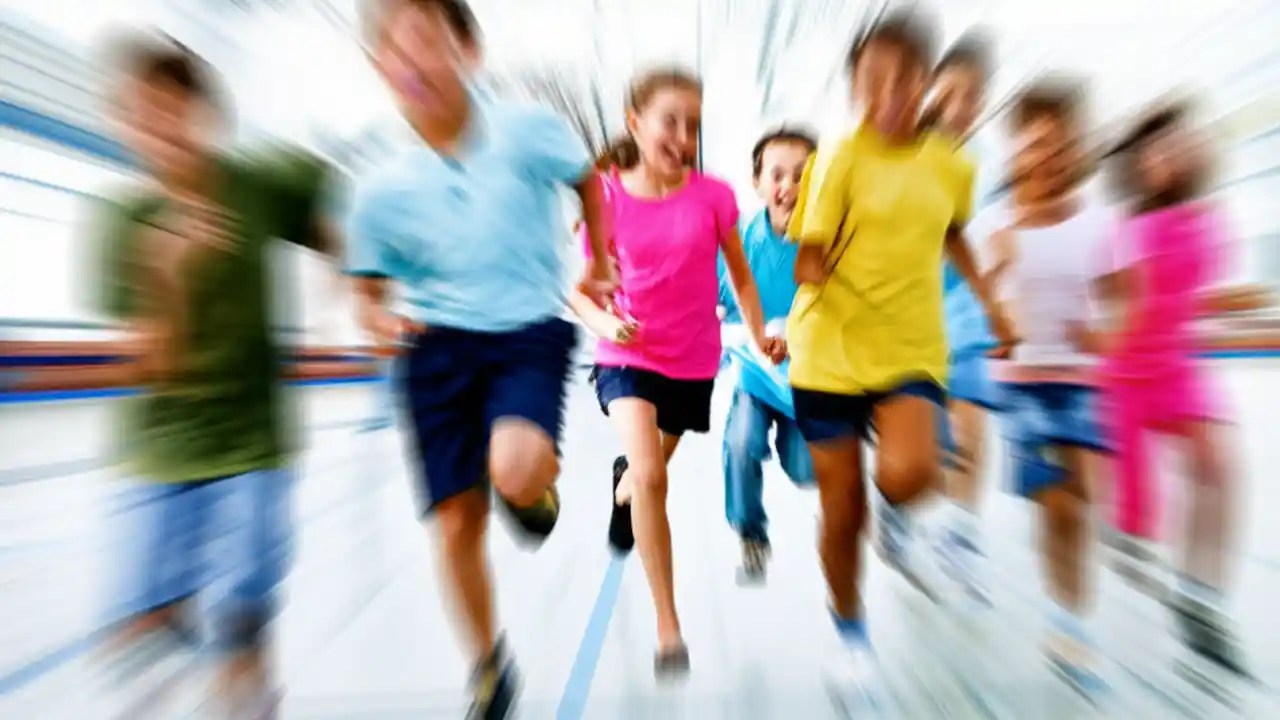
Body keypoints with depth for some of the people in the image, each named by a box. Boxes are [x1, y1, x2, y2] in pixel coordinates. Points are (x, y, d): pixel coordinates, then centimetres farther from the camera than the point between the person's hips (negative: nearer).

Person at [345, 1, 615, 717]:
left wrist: (599, 266, 16)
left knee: (516, 471, -31)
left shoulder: (529, 129, -10)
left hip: (530, 334, -2)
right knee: (458, 524, 5)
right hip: (440, 348, 3)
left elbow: (588, 180, 11)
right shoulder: (383, 189, -5)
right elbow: (369, 292, 9)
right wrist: (383, 320, -13)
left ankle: (542, 483, 12)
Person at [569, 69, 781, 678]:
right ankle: (668, 630, -5)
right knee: (650, 477, -20)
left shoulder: (713, 196, -9)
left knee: (651, 471, 22)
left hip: (693, 359, 2)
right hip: (628, 356, -2)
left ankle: (623, 484, 62)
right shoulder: (608, 197, -10)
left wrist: (759, 335, -6)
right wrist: (604, 322, -23)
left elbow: (740, 274, 2)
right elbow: (581, 287, -4)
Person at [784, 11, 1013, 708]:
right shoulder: (839, 160, -7)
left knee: (908, 475, -26)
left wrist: (989, 303, 25)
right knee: (842, 512, 6)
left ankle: (891, 506, 14)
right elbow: (808, 261, -8)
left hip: (911, 350, 3)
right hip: (830, 352, -2)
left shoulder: (953, 167, 5)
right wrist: (814, 265, -29)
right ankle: (850, 632, 33)